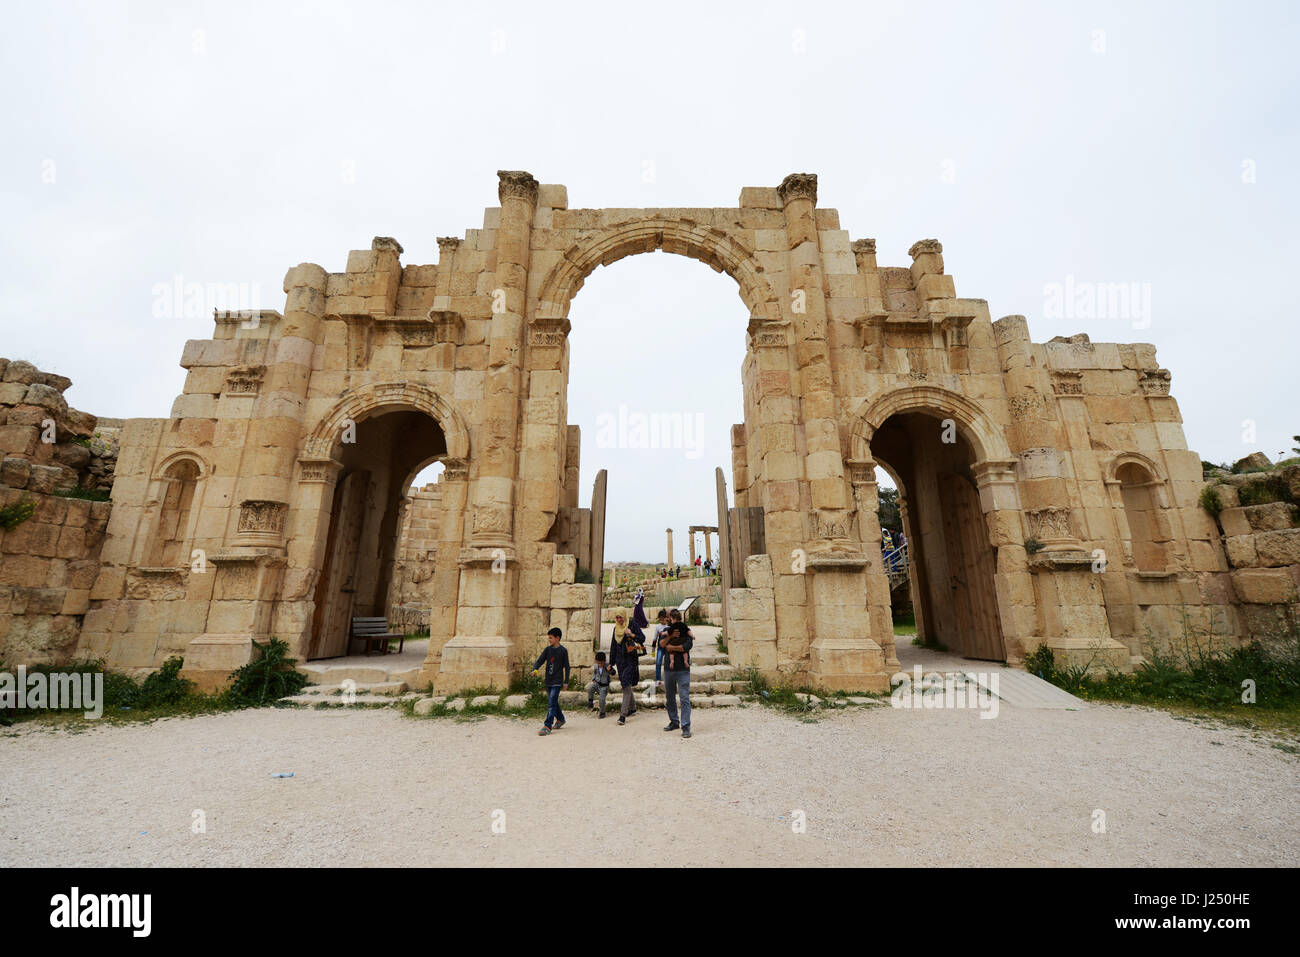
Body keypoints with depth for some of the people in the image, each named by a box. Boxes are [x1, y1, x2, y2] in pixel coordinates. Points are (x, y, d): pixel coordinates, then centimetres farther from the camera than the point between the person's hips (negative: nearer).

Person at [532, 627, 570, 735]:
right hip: (548, 681, 6)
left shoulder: (563, 650, -8)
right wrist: (535, 669, -22)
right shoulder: (547, 649, 5)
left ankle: (547, 727, -11)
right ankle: (560, 719, 36)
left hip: (557, 681, -6)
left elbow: (566, 667, -3)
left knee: (552, 703, -12)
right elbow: (540, 660, -1)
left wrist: (566, 681, -2)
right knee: (553, 702, 16)